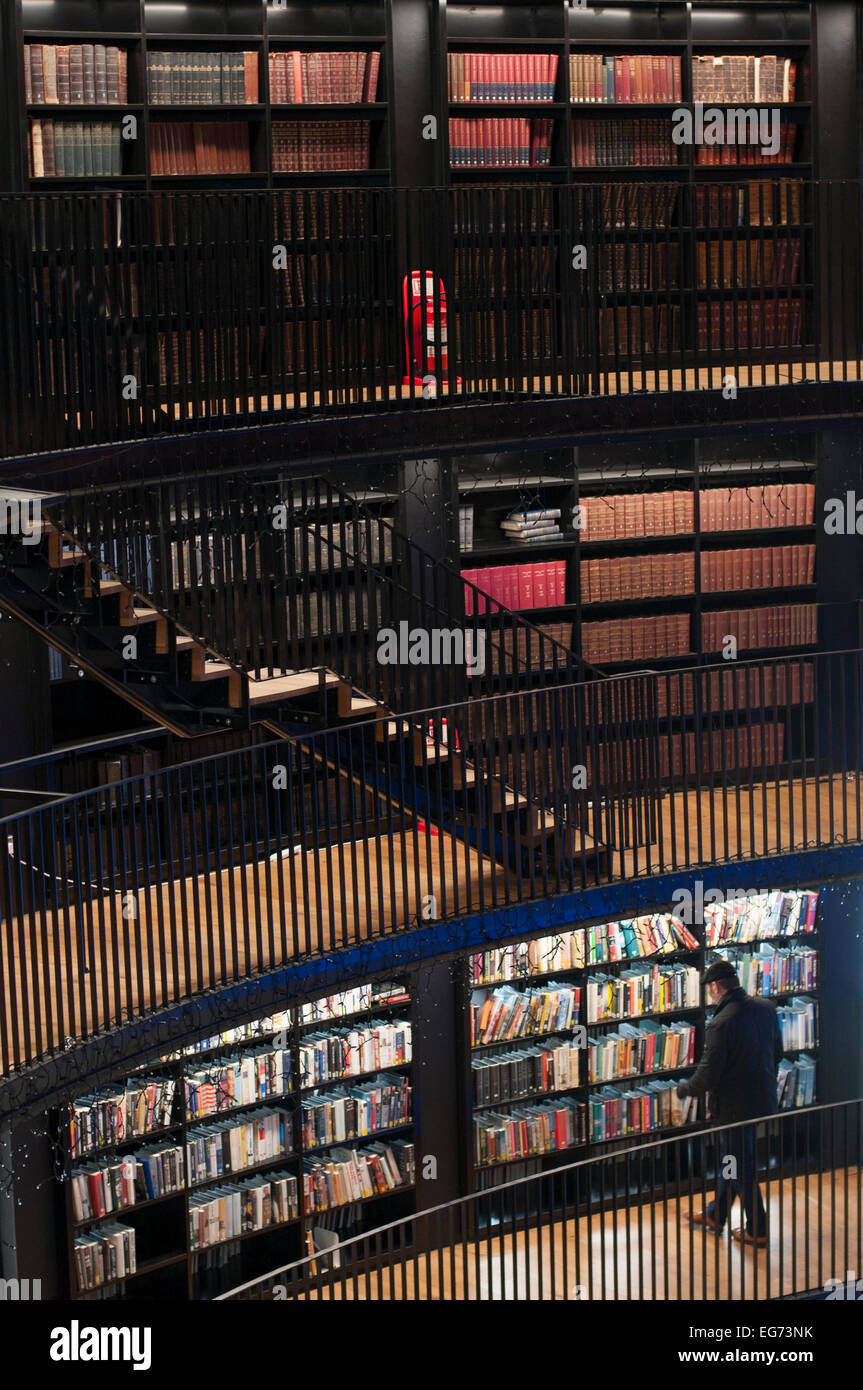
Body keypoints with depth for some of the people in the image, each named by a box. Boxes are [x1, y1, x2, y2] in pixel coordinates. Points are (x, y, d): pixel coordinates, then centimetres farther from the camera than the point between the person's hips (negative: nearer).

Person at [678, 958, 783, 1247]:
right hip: (764, 1099, 8)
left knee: (741, 1168, 8)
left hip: (735, 1105, -8)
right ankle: (716, 1215, 37)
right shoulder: (766, 1009, -2)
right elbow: (777, 1053, 10)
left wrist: (683, 1089, -2)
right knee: (729, 1159, 23)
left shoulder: (721, 1023, -25)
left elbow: (708, 1074, -20)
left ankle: (757, 1230, 18)